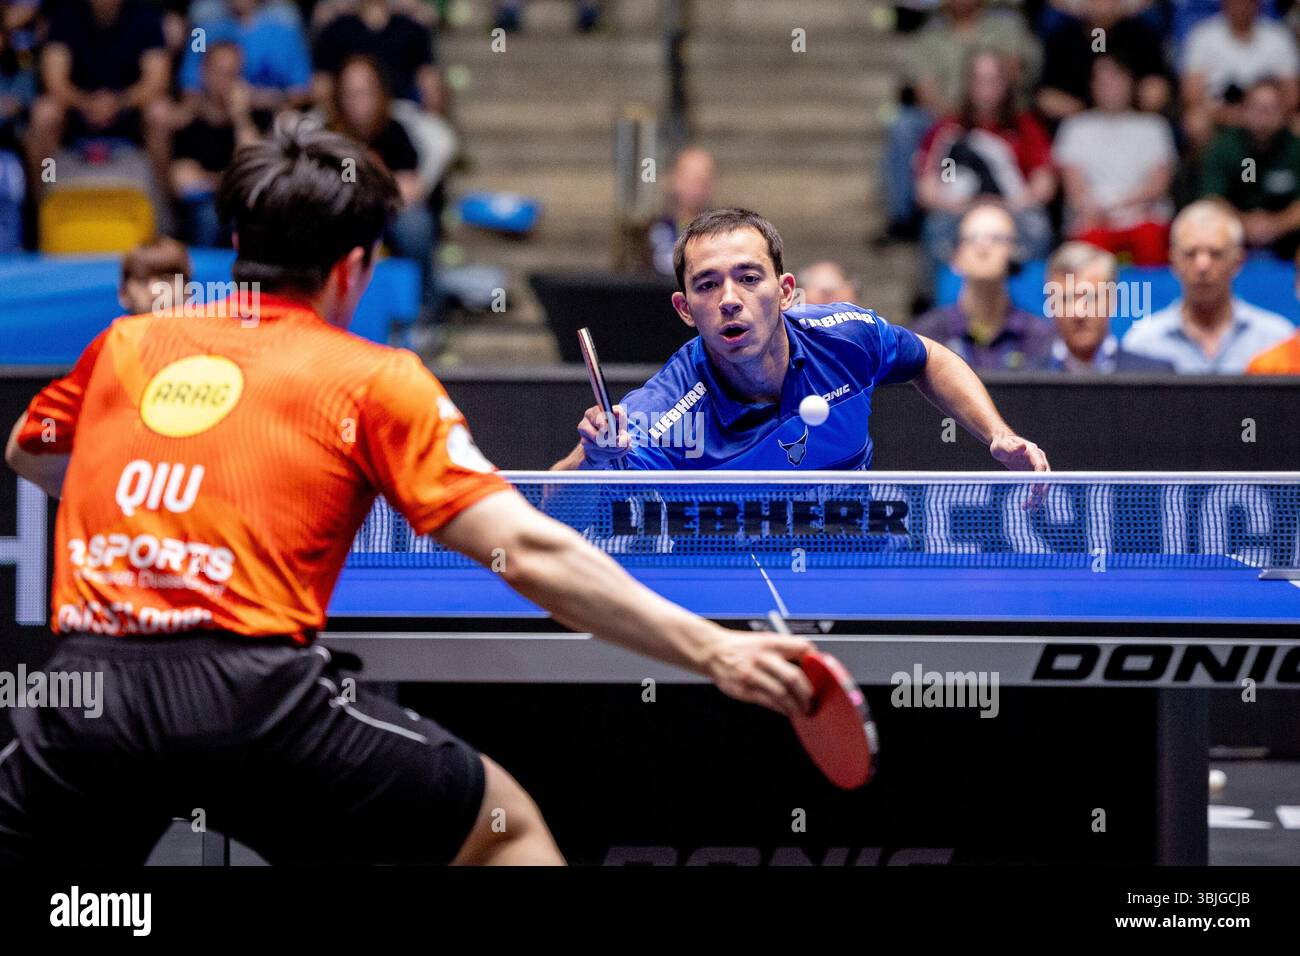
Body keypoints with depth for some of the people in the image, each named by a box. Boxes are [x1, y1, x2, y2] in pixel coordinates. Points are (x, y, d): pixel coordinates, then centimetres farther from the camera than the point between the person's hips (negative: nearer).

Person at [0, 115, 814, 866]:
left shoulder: (127, 344, 20)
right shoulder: (373, 380, 9)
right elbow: (526, 551, 0)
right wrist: (712, 650, 0)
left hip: (85, 697, 3)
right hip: (253, 693, -3)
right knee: (503, 826, 17)